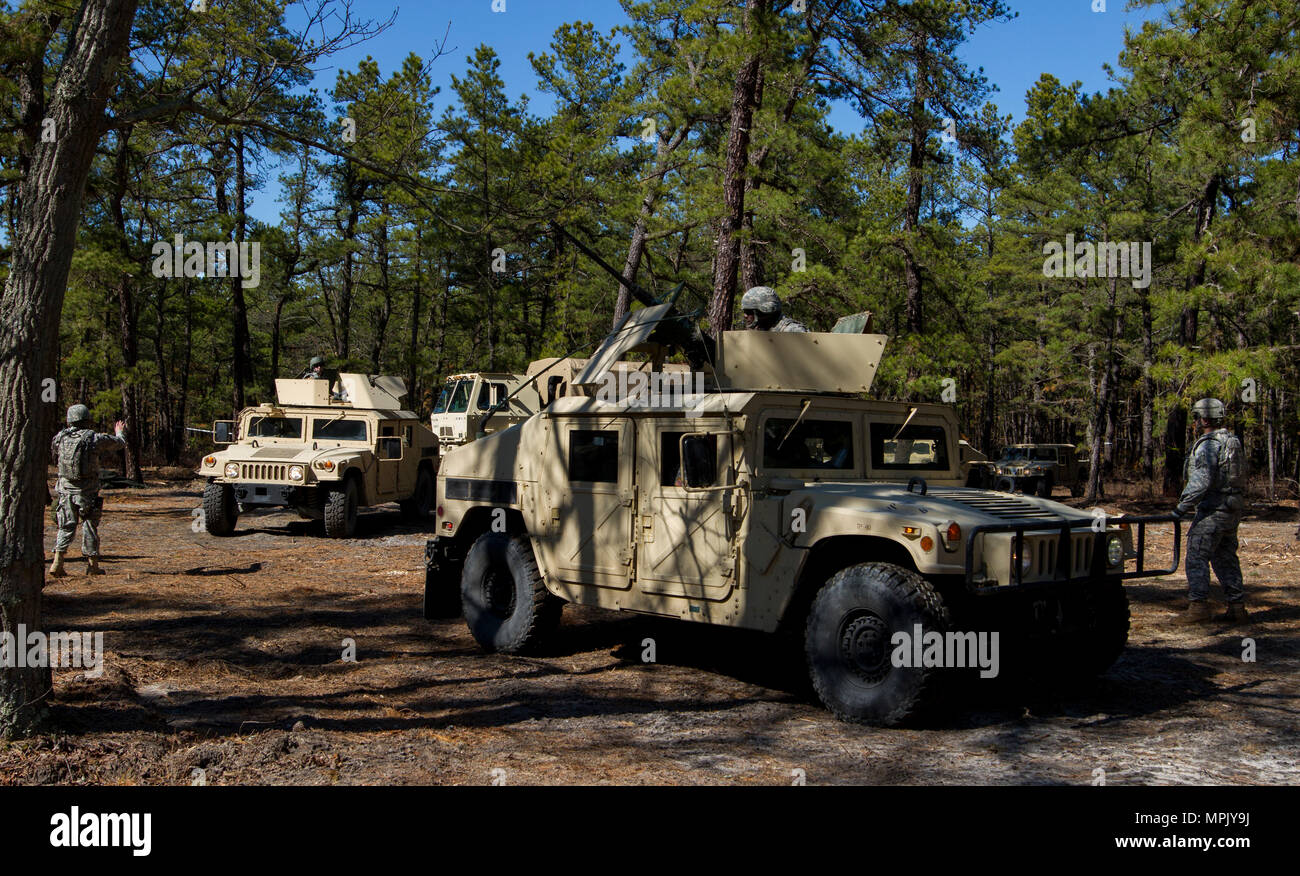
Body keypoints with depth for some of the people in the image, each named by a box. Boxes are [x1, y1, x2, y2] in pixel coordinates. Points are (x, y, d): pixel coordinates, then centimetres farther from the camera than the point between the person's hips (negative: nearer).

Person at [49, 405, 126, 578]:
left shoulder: (60, 437, 1)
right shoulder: (94, 438, -9)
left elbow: (52, 455, 17)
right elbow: (120, 442, 5)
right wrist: (119, 433, 29)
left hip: (65, 490, 3)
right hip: (87, 492, -3)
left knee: (66, 527, 10)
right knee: (90, 526, 7)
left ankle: (57, 563, -2)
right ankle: (92, 565, 14)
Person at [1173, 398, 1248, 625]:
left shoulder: (1208, 445, -14)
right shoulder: (1233, 442, 16)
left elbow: (1201, 481, -22)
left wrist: (1182, 506, -16)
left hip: (1212, 511, -9)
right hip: (1232, 511, 9)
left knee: (1197, 557, -6)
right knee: (1226, 559, 13)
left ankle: (1198, 606, -8)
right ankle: (1237, 608, 15)